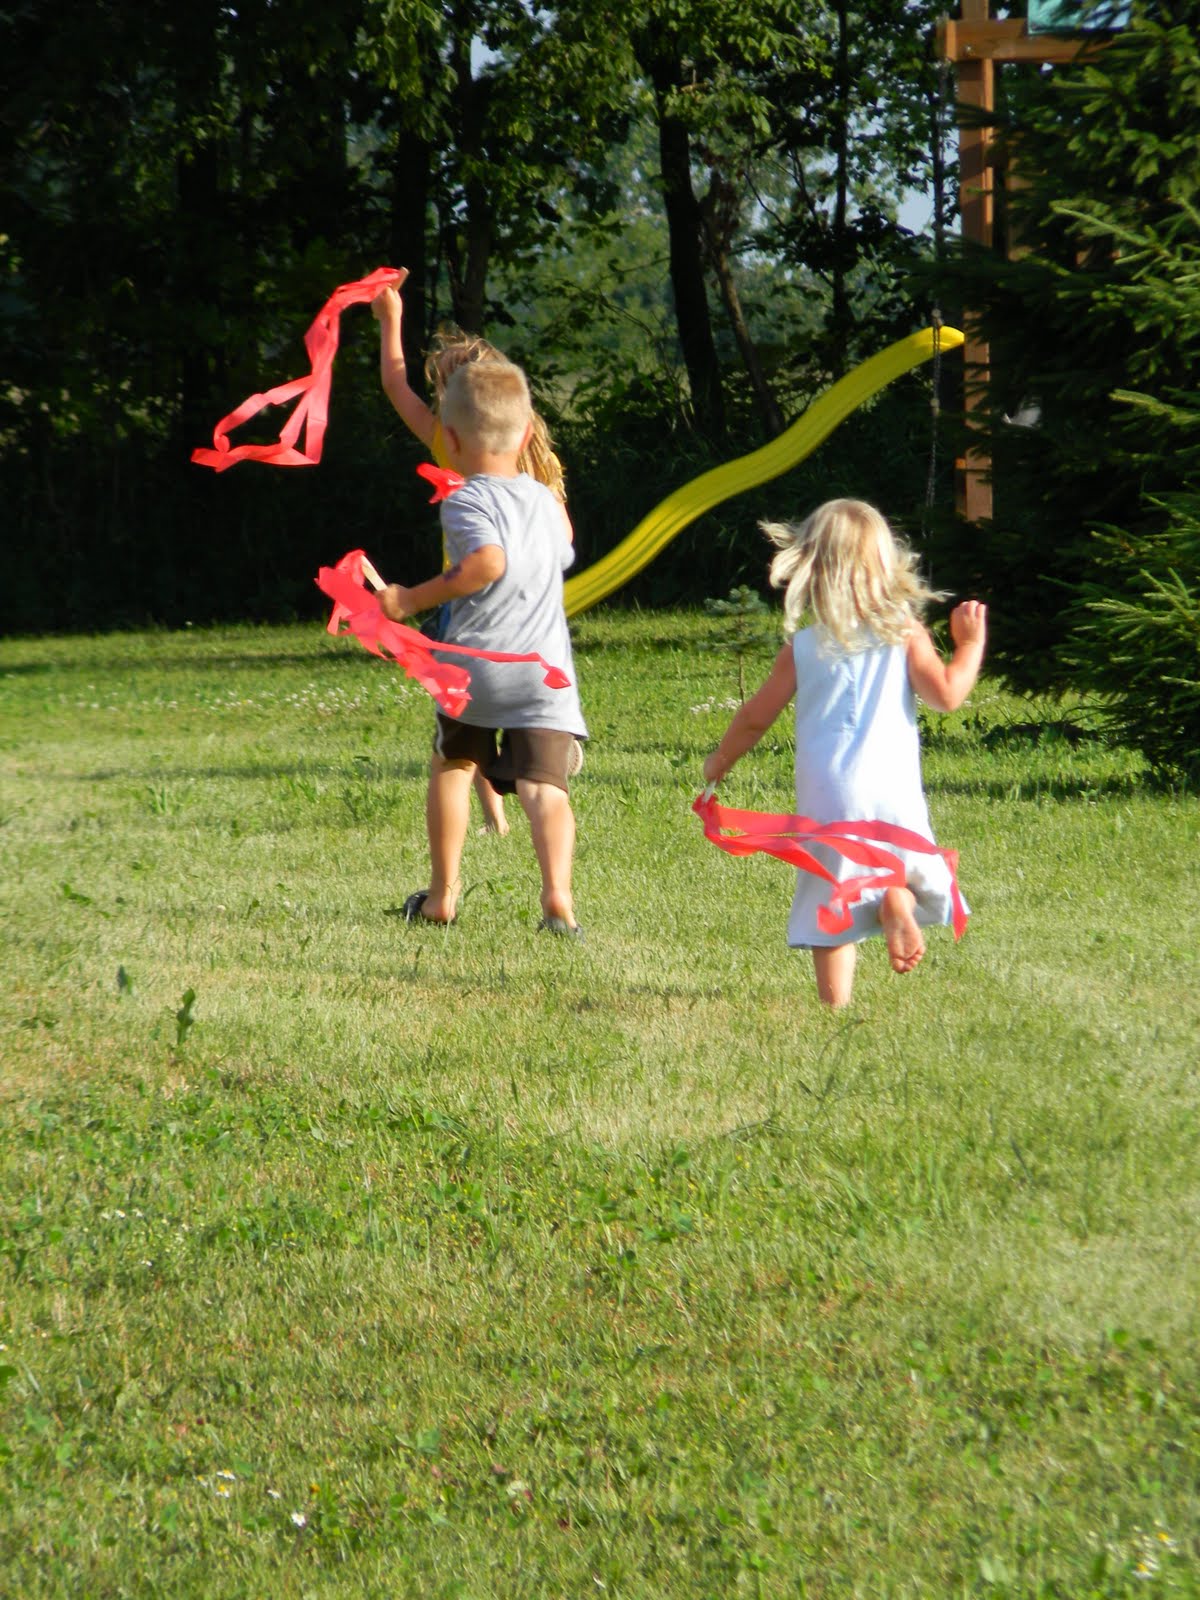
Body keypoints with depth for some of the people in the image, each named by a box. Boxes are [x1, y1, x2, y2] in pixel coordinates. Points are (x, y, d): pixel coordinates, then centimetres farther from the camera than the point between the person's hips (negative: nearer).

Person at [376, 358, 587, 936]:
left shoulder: (465, 501, -5)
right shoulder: (545, 500, 14)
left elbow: (488, 562, -24)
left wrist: (414, 598, -16)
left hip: (475, 665, -3)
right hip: (546, 670, 3)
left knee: (452, 765, 21)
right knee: (543, 785, -6)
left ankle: (442, 894, 29)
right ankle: (557, 894, -29)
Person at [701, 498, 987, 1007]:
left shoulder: (803, 647, 4)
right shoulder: (904, 635, 1)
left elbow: (755, 717, 9)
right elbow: (946, 695, -7)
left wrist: (719, 763, 26)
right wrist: (970, 645, 9)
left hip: (825, 796, 0)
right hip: (893, 792, 0)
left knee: (829, 903, 6)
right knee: (906, 866, 17)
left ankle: (835, 1003, -2)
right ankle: (899, 898, -19)